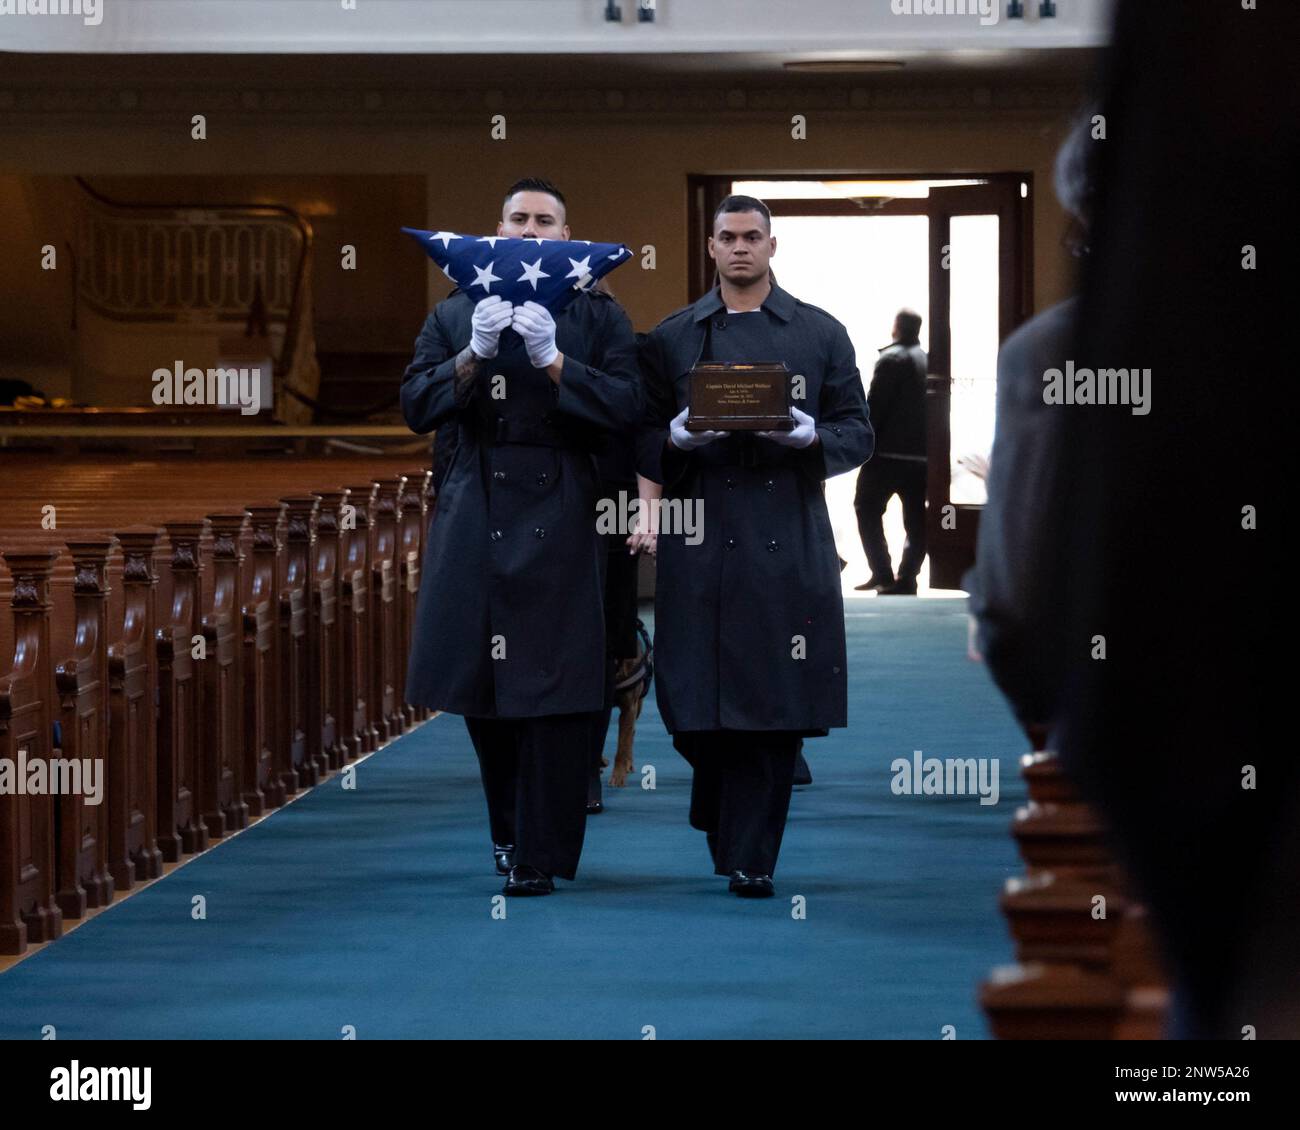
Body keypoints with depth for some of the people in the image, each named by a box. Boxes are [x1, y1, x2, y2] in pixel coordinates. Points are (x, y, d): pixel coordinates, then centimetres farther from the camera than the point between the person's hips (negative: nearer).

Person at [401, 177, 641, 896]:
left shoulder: (597, 316, 8)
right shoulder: (455, 315, 14)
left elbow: (625, 407, -6)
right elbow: (416, 406, 3)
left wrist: (552, 361, -16)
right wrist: (472, 357, -12)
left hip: (556, 515, -3)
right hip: (474, 515, 3)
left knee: (550, 690, -7)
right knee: (479, 684, 6)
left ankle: (541, 856, -2)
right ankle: (507, 829, 23)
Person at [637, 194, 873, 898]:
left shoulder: (821, 334, 10)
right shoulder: (672, 338, 11)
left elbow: (857, 432, 9)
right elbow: (642, 439, 11)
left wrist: (808, 435, -12)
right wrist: (679, 436, -11)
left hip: (790, 543, 0)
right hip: (702, 542, 0)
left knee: (775, 707, -3)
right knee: (697, 706, -2)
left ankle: (750, 858, 4)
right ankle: (717, 808, 27)